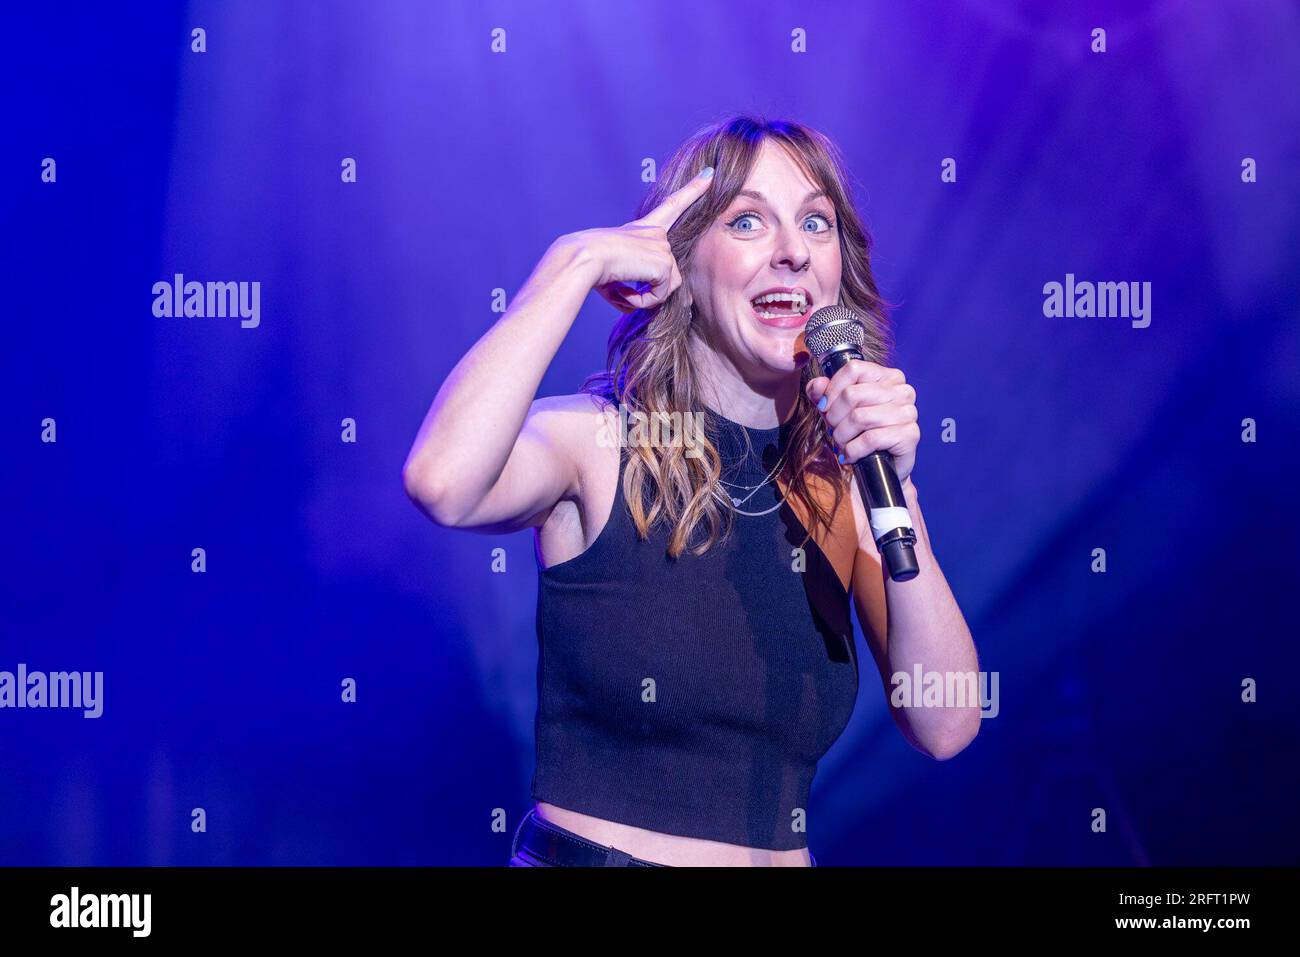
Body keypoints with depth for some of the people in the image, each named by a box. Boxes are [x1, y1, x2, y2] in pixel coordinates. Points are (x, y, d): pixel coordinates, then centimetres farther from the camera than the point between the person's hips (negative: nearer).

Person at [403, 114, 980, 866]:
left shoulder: (849, 480, 2)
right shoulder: (597, 442, -7)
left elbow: (944, 728, -6)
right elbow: (444, 482, -29)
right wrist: (577, 260, -19)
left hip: (785, 854, 3)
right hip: (585, 849, -3)